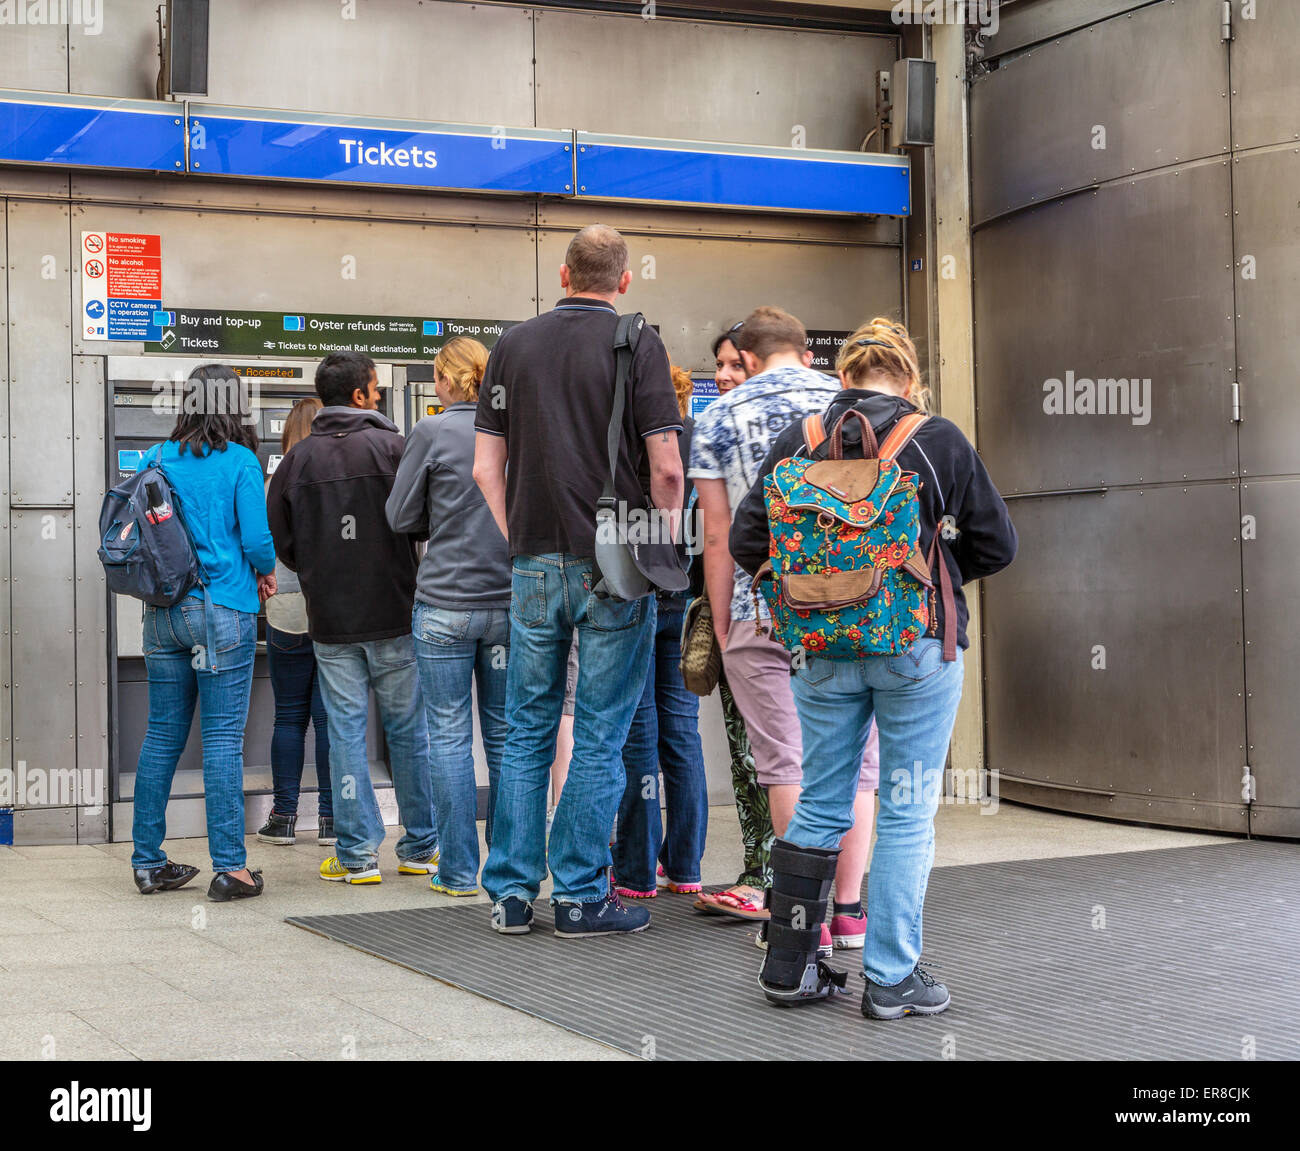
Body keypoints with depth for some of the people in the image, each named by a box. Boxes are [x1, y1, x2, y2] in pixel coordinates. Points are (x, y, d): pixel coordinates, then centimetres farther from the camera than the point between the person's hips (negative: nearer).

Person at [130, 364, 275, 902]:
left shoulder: (157, 459, 6)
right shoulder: (240, 462, -7)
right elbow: (257, 539, -11)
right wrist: (264, 574, 9)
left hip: (163, 612, 5)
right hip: (222, 611, -5)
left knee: (162, 735, 11)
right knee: (223, 737, -3)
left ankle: (148, 861, 17)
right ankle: (229, 867, -2)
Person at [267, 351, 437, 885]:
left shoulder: (298, 459, 0)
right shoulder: (392, 447, -8)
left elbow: (279, 540, 4)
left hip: (331, 621, 2)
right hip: (395, 616, -2)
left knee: (346, 732, 5)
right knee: (409, 729, 9)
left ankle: (357, 854, 6)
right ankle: (420, 847, 16)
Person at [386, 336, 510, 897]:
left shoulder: (432, 433, -7)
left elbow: (400, 517, -2)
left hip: (445, 604, -3)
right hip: (510, 602, 4)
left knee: (449, 736, 3)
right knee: (505, 735, 11)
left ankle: (459, 871, 5)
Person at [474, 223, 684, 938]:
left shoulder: (514, 345, 8)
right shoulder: (637, 344, -4)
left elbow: (486, 466, 7)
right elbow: (666, 466, -10)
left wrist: (518, 539, 15)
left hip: (535, 563, 4)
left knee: (527, 732, 11)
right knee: (600, 737, 2)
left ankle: (511, 892, 14)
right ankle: (579, 896, 6)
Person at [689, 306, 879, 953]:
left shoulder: (720, 417, 5)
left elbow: (718, 537, 1)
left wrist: (720, 624, 8)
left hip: (763, 610, -2)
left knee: (787, 765, 2)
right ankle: (849, 909, 10)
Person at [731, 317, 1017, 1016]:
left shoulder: (798, 442, 1)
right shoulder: (940, 442, -5)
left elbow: (745, 541, 0)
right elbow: (996, 546, 0)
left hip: (824, 650, 3)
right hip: (918, 646, -3)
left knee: (819, 805, 15)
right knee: (907, 813, 5)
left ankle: (787, 961, 20)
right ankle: (892, 979, 9)